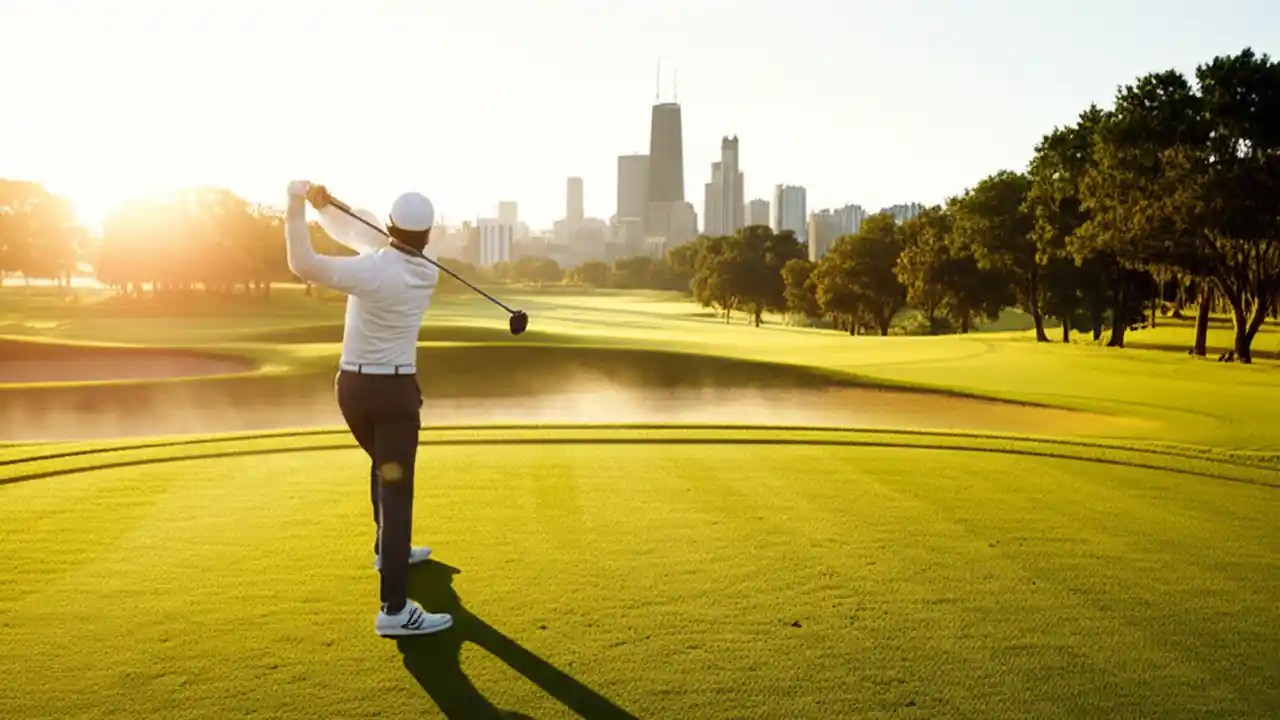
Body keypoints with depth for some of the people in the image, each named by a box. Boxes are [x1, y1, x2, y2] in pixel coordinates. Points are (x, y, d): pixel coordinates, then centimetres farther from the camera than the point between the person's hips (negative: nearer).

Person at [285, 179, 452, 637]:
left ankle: (388, 550, 46)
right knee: (397, 491, -8)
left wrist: (298, 204, -22)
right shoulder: (427, 274, -5)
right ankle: (394, 610, -14)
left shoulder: (372, 272, -17)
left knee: (383, 467, 27)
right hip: (396, 391, -2)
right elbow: (381, 254, 3)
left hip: (353, 387, 2)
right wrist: (325, 207, -1)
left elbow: (303, 264, -28)